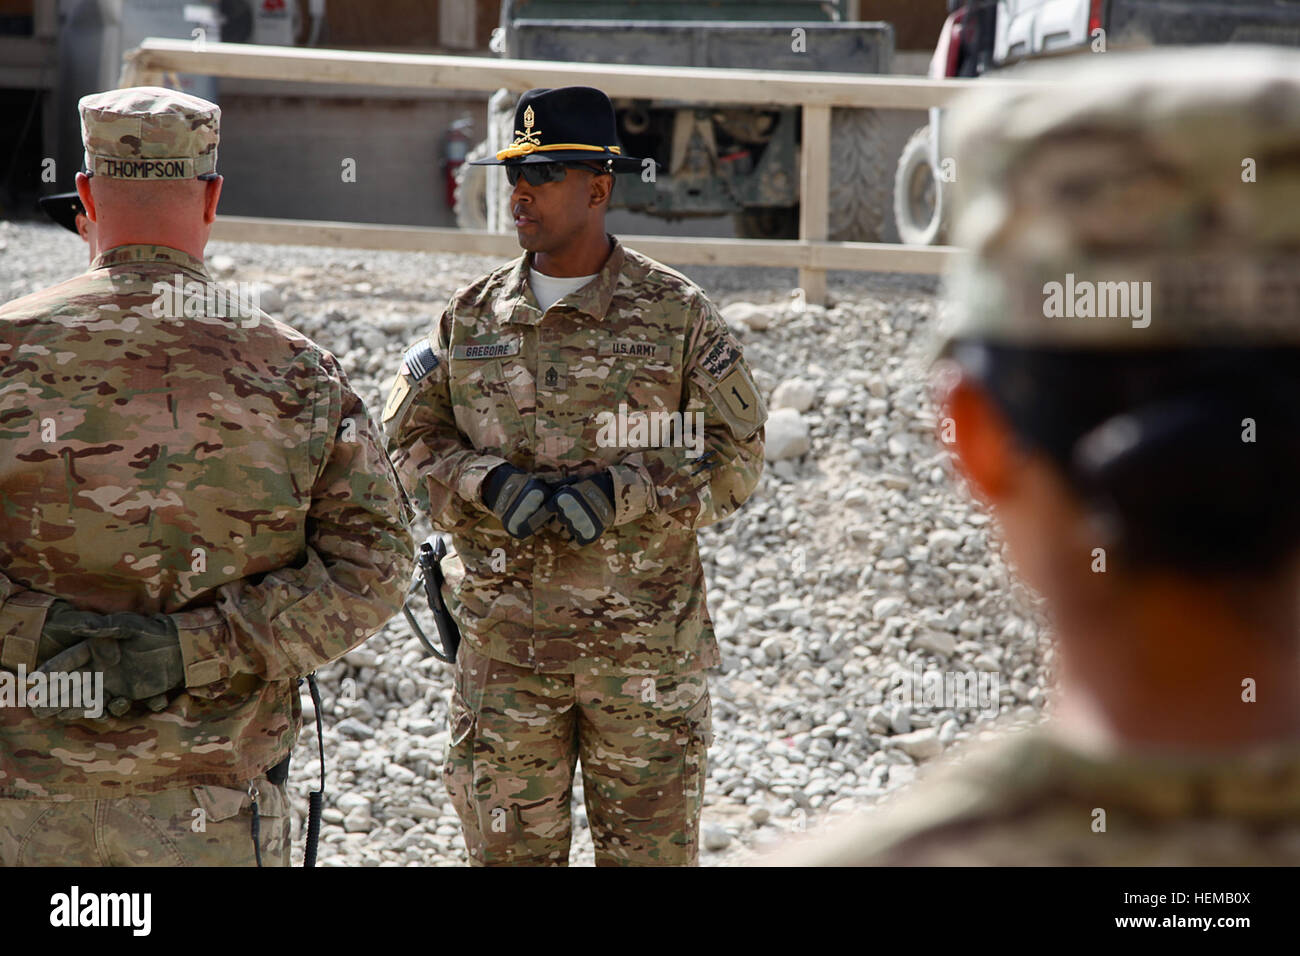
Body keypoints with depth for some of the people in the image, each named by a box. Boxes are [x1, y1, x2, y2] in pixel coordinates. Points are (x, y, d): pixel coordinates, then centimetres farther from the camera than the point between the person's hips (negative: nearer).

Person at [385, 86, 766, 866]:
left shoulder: (679, 315, -2)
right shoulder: (473, 318, 7)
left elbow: (737, 456, -2)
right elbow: (410, 439, 9)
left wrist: (620, 493, -17)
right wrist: (490, 484, -11)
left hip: (645, 642, -2)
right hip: (506, 644, 2)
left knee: (653, 846, 5)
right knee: (511, 845, 7)